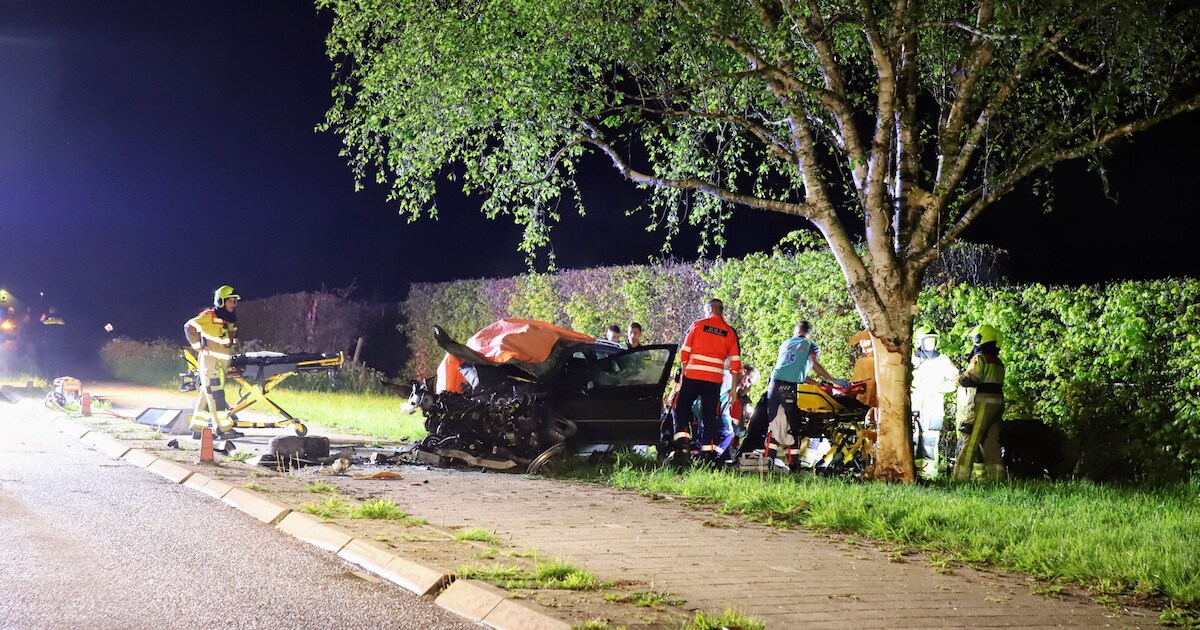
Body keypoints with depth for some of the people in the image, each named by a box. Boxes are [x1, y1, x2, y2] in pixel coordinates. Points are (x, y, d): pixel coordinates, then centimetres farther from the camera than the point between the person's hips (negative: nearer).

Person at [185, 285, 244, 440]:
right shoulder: (209, 317, -9)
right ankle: (225, 429, -15)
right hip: (210, 359, -9)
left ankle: (197, 429, 16)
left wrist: (234, 350, 14)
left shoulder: (230, 320, 15)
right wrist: (198, 346, -9)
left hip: (223, 362, 9)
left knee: (207, 395, 11)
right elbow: (189, 327, -9)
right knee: (216, 395, -11)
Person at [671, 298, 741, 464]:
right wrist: (733, 388, 9)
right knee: (709, 415, 7)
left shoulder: (698, 325, 3)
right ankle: (707, 453, 2)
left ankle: (682, 444, -6)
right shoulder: (730, 332, 8)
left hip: (692, 376, -2)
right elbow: (735, 362, 5)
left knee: (681, 408, 10)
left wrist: (683, 373, 13)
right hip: (715, 380, 2)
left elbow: (684, 352, 2)